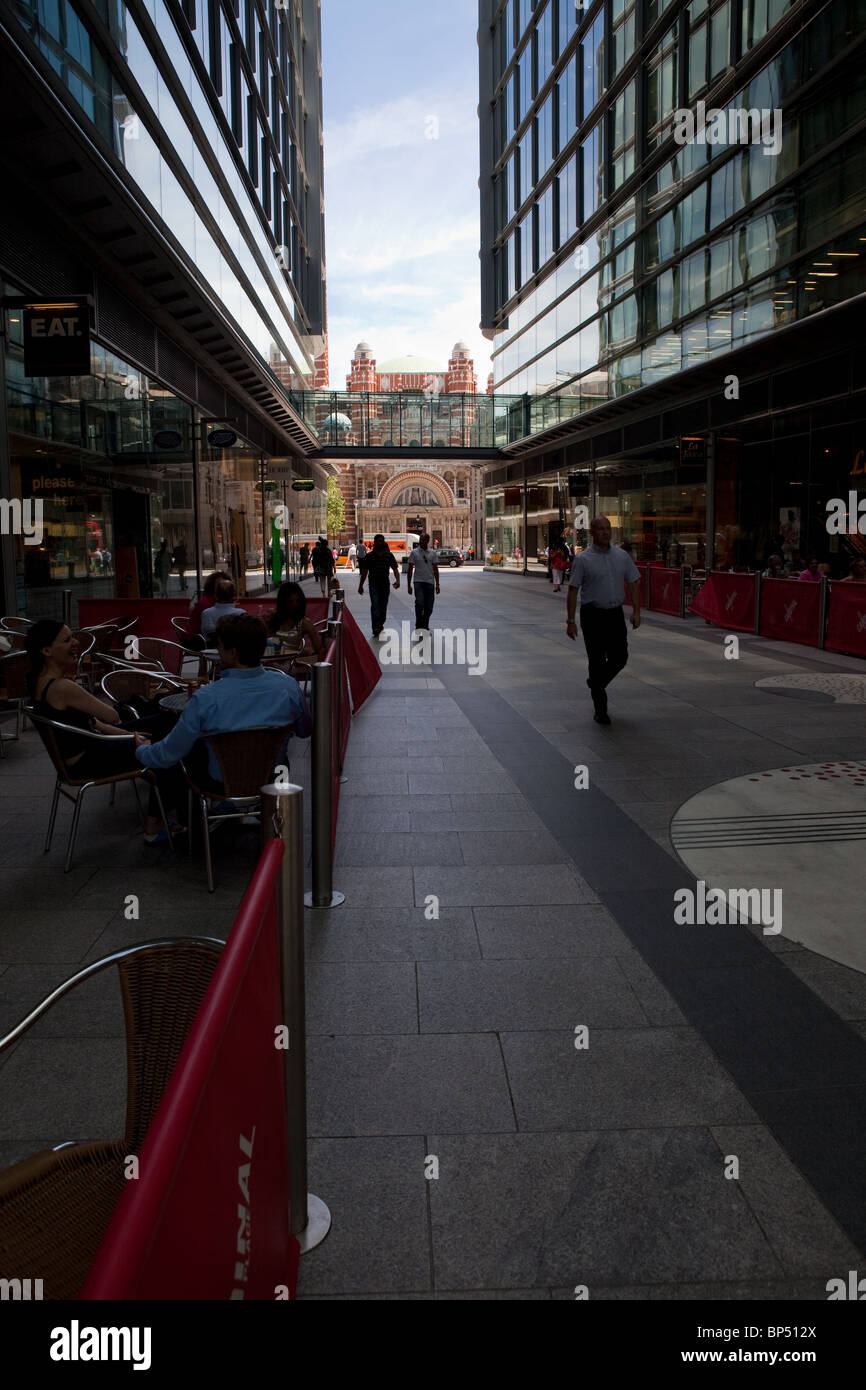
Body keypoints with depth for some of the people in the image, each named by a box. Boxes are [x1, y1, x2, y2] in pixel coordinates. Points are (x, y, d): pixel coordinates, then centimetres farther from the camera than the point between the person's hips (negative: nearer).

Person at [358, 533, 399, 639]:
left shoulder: (389, 555, 6)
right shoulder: (369, 555, 3)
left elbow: (395, 569, 4)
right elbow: (364, 571, 7)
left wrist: (397, 580, -15)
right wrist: (361, 585, 7)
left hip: (385, 584, 2)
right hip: (373, 583, -2)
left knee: (383, 606, 10)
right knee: (375, 605, -14)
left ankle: (380, 624, 30)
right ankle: (376, 628, -20)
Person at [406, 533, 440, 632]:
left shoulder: (432, 553, 9)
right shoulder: (414, 552, 2)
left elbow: (435, 569, 13)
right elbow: (410, 570, 3)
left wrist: (437, 584, 8)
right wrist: (408, 585, -1)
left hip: (430, 583, 3)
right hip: (419, 582, -3)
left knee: (429, 607, 3)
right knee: (419, 603, -19)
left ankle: (425, 627, 16)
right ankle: (418, 625, -8)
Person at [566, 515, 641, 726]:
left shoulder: (621, 556, 7)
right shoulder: (583, 559, -5)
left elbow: (634, 583, 12)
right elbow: (573, 590, -6)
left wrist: (636, 611, 3)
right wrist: (571, 621, -9)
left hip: (615, 614, 4)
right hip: (592, 615, -4)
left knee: (620, 657, 6)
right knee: (597, 660, -1)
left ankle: (596, 682, 35)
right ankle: (600, 709, 8)